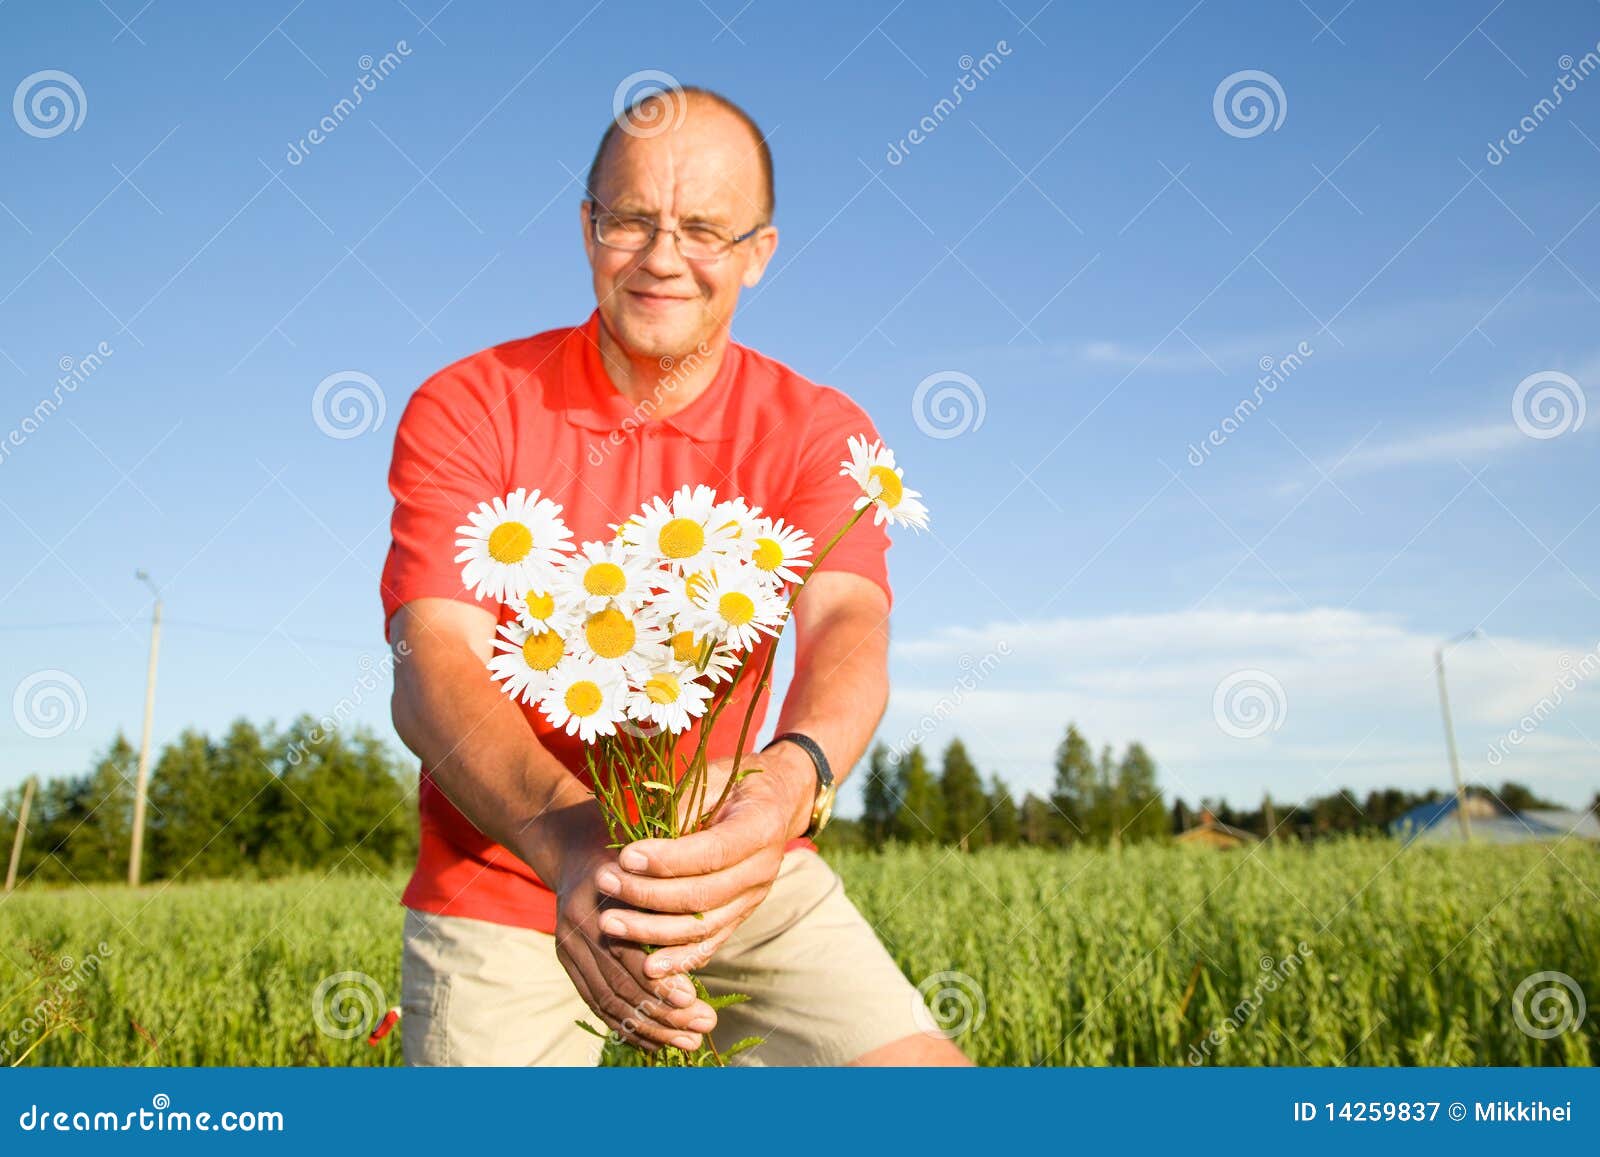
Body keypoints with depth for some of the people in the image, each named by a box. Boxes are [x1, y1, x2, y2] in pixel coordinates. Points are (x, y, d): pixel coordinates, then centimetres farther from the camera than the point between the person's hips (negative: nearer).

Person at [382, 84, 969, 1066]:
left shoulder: (819, 431, -5)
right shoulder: (467, 408, -9)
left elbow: (848, 627, -23)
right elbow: (432, 671, -21)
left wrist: (789, 787, -46)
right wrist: (567, 838, -41)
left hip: (734, 872, 1)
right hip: (505, 878, 0)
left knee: (919, 1060, -11)